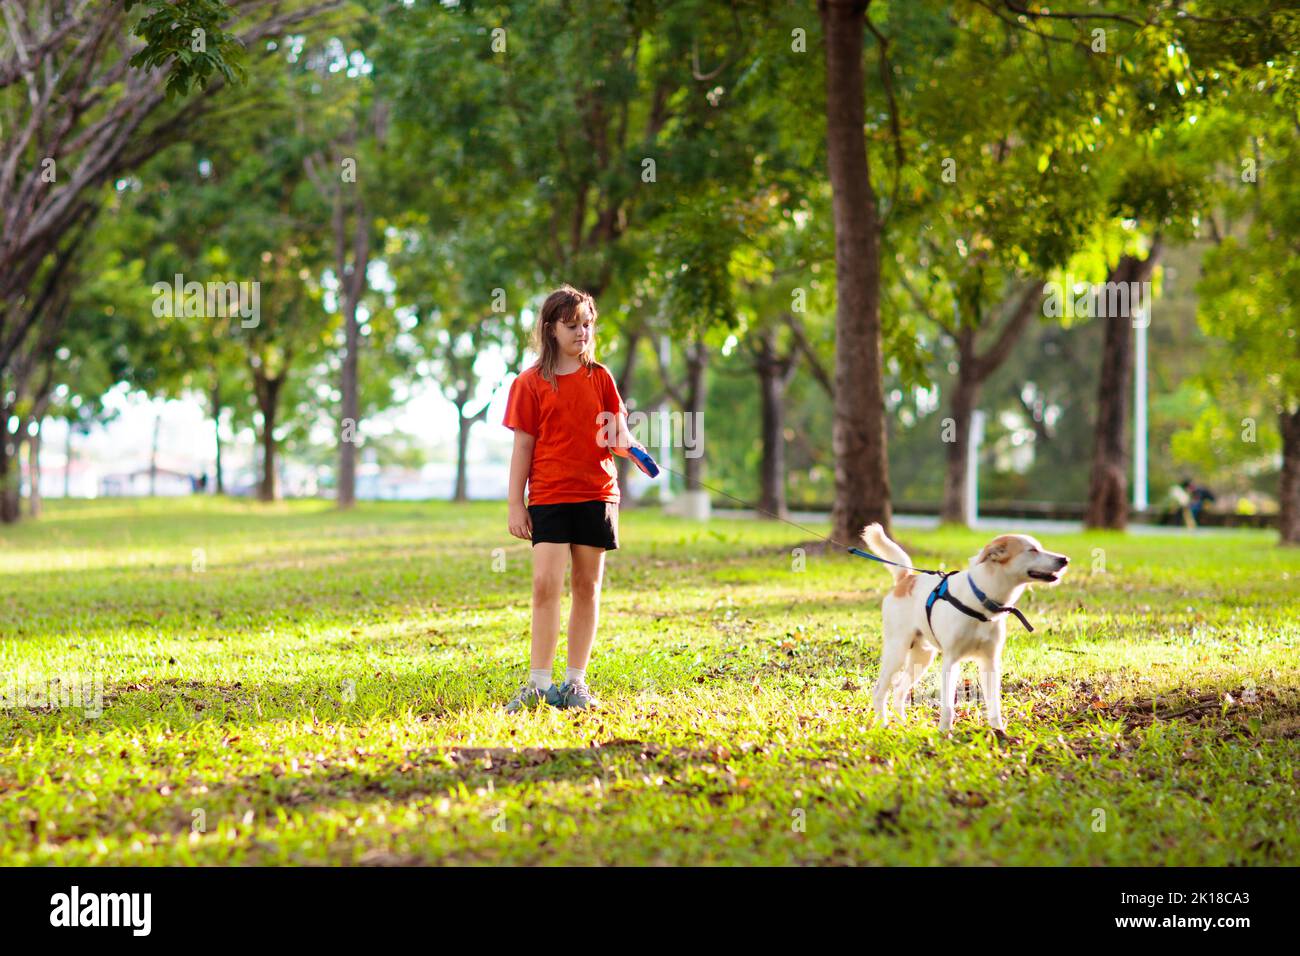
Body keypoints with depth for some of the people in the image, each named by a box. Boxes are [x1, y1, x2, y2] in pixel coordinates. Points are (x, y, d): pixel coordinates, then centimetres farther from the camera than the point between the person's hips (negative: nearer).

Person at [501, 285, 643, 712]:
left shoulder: (600, 378, 10)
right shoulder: (530, 384, 2)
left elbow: (617, 434, 8)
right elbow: (522, 446, 2)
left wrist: (629, 445, -16)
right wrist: (515, 504, -2)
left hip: (595, 493, 3)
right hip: (548, 496, -2)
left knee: (587, 586, 5)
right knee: (546, 583, -12)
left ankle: (576, 681, 11)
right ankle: (539, 683, -8)